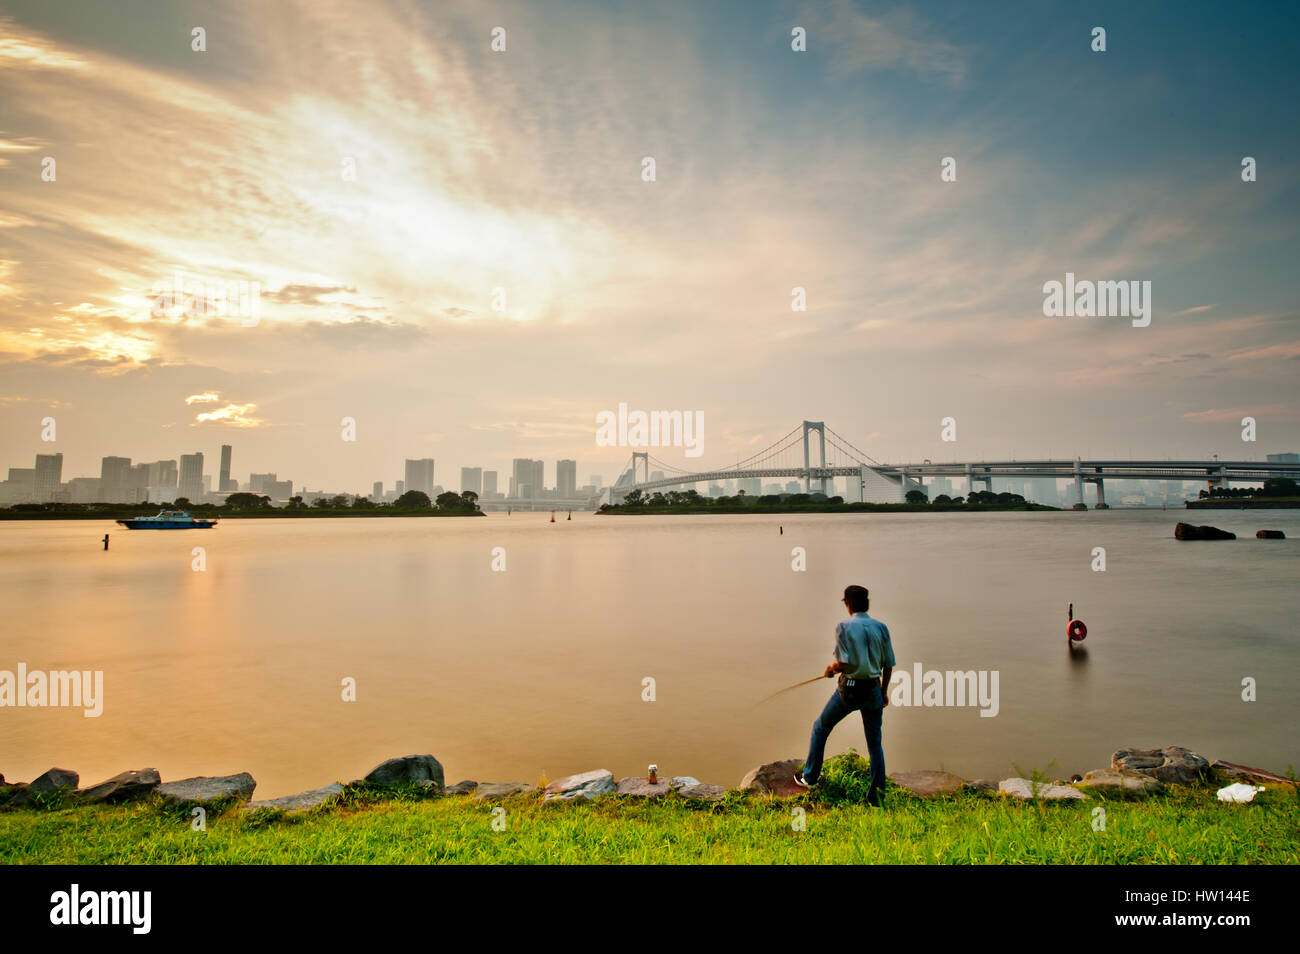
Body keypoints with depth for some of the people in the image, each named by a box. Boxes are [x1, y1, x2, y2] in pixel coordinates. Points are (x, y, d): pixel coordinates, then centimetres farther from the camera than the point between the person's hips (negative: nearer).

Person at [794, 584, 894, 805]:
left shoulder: (843, 626, -11)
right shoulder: (881, 627, 1)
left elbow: (845, 663, -18)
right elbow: (888, 665, 4)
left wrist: (831, 668, 2)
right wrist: (884, 691, 16)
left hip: (849, 689, -3)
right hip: (873, 689, 3)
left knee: (820, 728, 18)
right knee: (874, 742, 14)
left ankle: (810, 777, 28)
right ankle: (876, 795, 15)